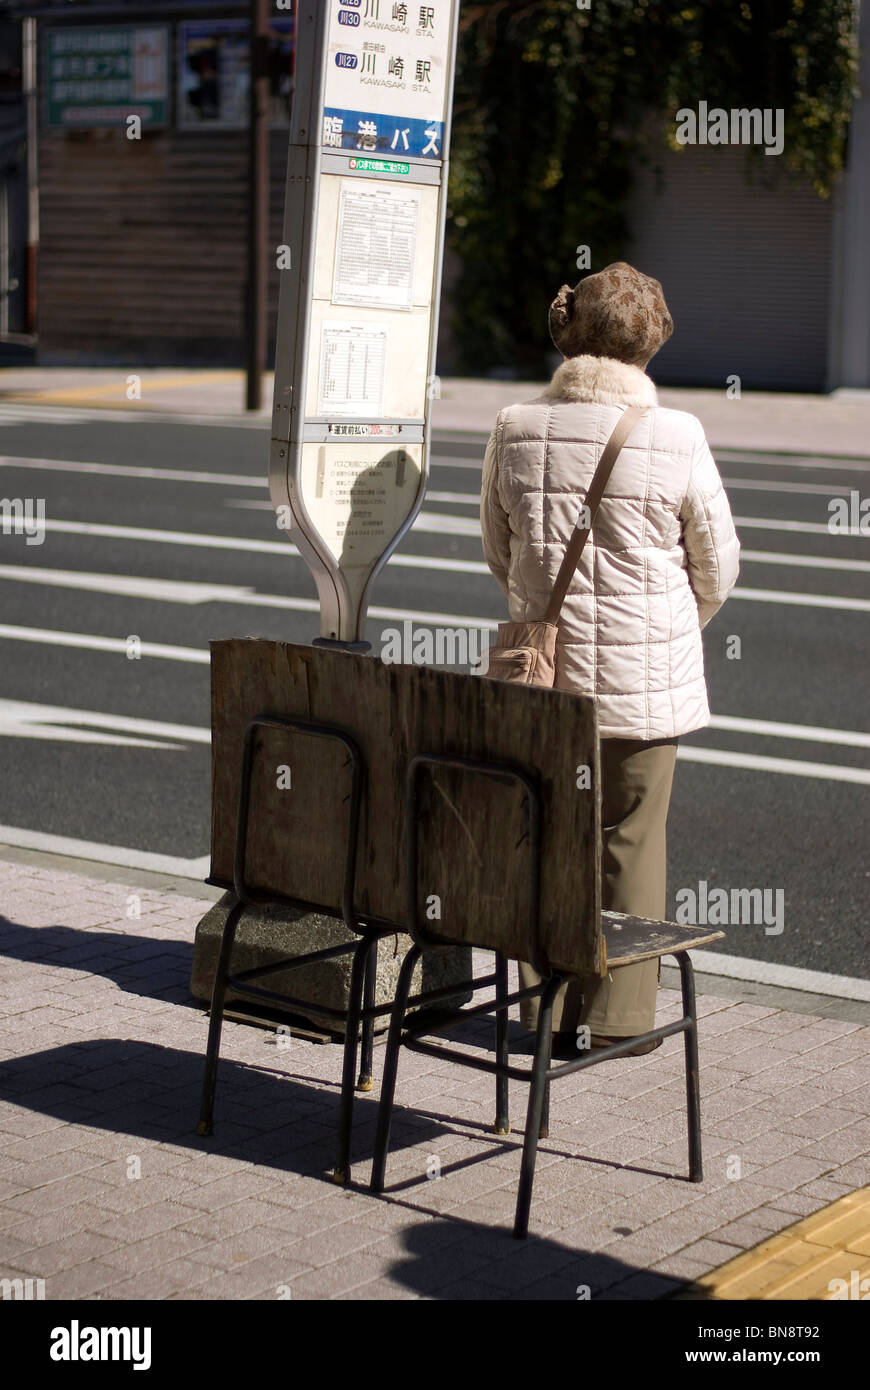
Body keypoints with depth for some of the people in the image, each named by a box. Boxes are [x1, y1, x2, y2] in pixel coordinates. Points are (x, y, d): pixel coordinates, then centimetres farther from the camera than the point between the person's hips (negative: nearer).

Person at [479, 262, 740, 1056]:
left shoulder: (516, 430, -5)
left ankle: (549, 1012, 21)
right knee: (631, 840, 10)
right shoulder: (677, 438, -12)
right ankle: (620, 1018, 18)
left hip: (545, 669, 2)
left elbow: (498, 551, 7)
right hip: (647, 678, -2)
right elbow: (717, 564, -1)